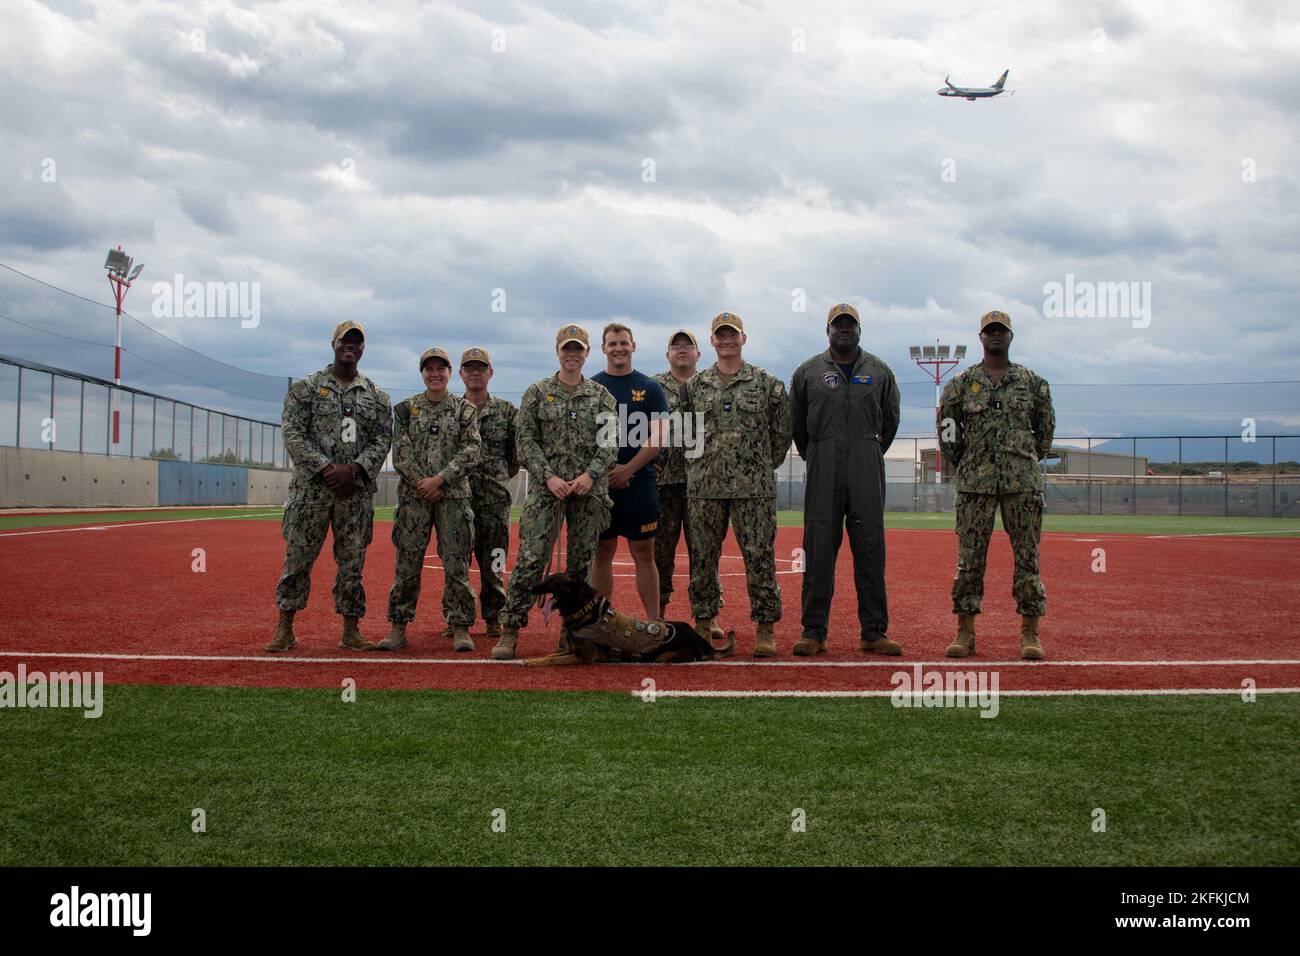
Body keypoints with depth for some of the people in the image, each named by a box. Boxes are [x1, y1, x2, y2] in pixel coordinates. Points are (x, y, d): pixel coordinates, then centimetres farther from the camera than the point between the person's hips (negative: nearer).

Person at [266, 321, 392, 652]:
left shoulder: (376, 395, 11)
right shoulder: (305, 387, 5)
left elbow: (382, 441, 5)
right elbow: (294, 435, -3)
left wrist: (352, 469, -11)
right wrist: (326, 468, -14)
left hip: (356, 491, 2)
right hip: (311, 487, -2)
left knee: (352, 562, 4)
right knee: (297, 557, -1)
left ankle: (351, 630, 12)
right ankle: (285, 629, 9)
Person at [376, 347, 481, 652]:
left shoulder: (465, 410, 7)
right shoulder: (406, 408, 10)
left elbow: (470, 453, -2)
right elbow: (401, 453, 3)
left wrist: (439, 479, -13)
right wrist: (421, 483, -9)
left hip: (453, 496, -1)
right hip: (413, 496, 1)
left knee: (457, 563, -2)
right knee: (407, 562, 1)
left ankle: (460, 628, 4)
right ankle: (398, 627, 8)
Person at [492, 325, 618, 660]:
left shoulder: (601, 396, 11)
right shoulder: (537, 393, 8)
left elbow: (610, 442, 3)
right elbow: (526, 440, 2)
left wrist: (591, 474, -12)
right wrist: (549, 477, -10)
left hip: (590, 489, 2)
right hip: (547, 486, -2)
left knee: (582, 562, 5)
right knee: (531, 558, -10)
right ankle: (510, 629, -5)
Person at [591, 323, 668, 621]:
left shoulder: (650, 388, 6)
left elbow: (657, 439, -1)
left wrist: (627, 469, -12)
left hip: (640, 483, -1)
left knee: (644, 553, 1)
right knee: (602, 553, 5)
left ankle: (654, 622, 4)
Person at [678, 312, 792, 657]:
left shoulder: (768, 383, 5)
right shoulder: (694, 386, 10)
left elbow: (781, 433, 9)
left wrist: (762, 468, 9)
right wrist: (698, 467, 11)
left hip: (753, 486, -2)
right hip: (703, 486, 2)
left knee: (759, 557, -3)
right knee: (702, 557, 6)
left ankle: (766, 628, 3)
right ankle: (704, 620, 18)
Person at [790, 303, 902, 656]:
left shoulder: (880, 371, 11)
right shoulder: (808, 372, 8)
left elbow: (890, 420, 19)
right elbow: (797, 423, 15)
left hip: (867, 471, 1)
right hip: (822, 472, -1)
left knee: (870, 549, 0)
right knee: (819, 550, -2)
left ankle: (874, 633, 5)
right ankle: (813, 632, 3)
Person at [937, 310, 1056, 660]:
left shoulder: (1032, 381, 10)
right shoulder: (962, 382, 8)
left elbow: (1045, 427, 18)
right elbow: (947, 429, 12)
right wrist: (963, 464, 10)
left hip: (1023, 480, 0)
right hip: (975, 481, 0)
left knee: (1027, 555, -1)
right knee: (969, 557, -1)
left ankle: (1030, 633, 4)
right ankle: (965, 632, 6)